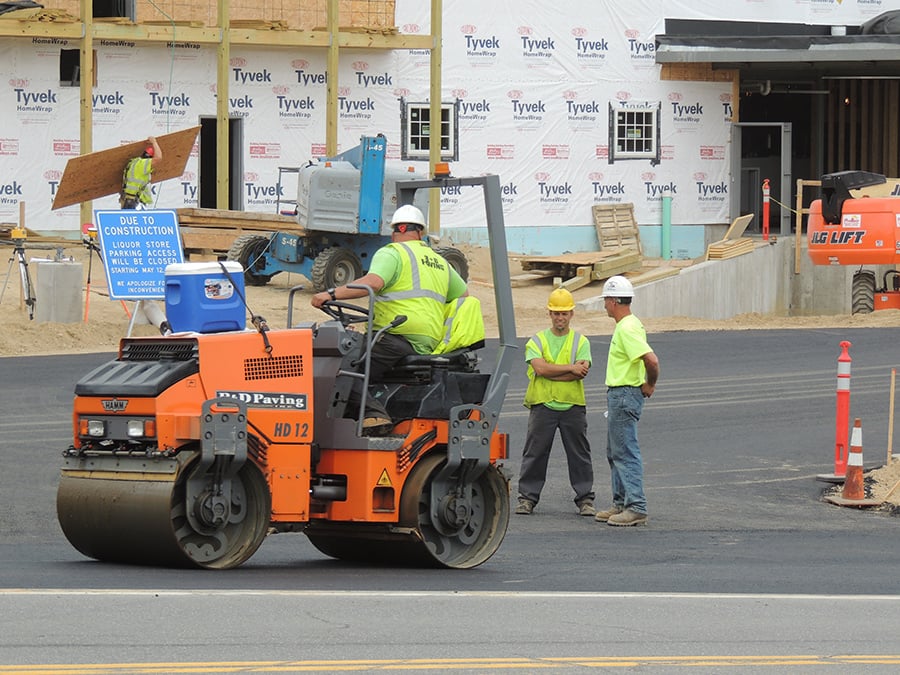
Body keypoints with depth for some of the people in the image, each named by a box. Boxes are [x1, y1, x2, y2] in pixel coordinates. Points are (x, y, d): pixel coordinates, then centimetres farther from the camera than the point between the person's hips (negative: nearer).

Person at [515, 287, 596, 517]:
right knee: (535, 453, 2)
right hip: (543, 405, 0)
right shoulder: (537, 341, 5)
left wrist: (551, 372, -12)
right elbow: (540, 368, -12)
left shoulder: (580, 342, 6)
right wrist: (570, 368, -13)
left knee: (580, 455, 5)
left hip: (573, 406, 0)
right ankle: (527, 497, 9)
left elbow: (582, 372, -9)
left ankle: (585, 498, 11)